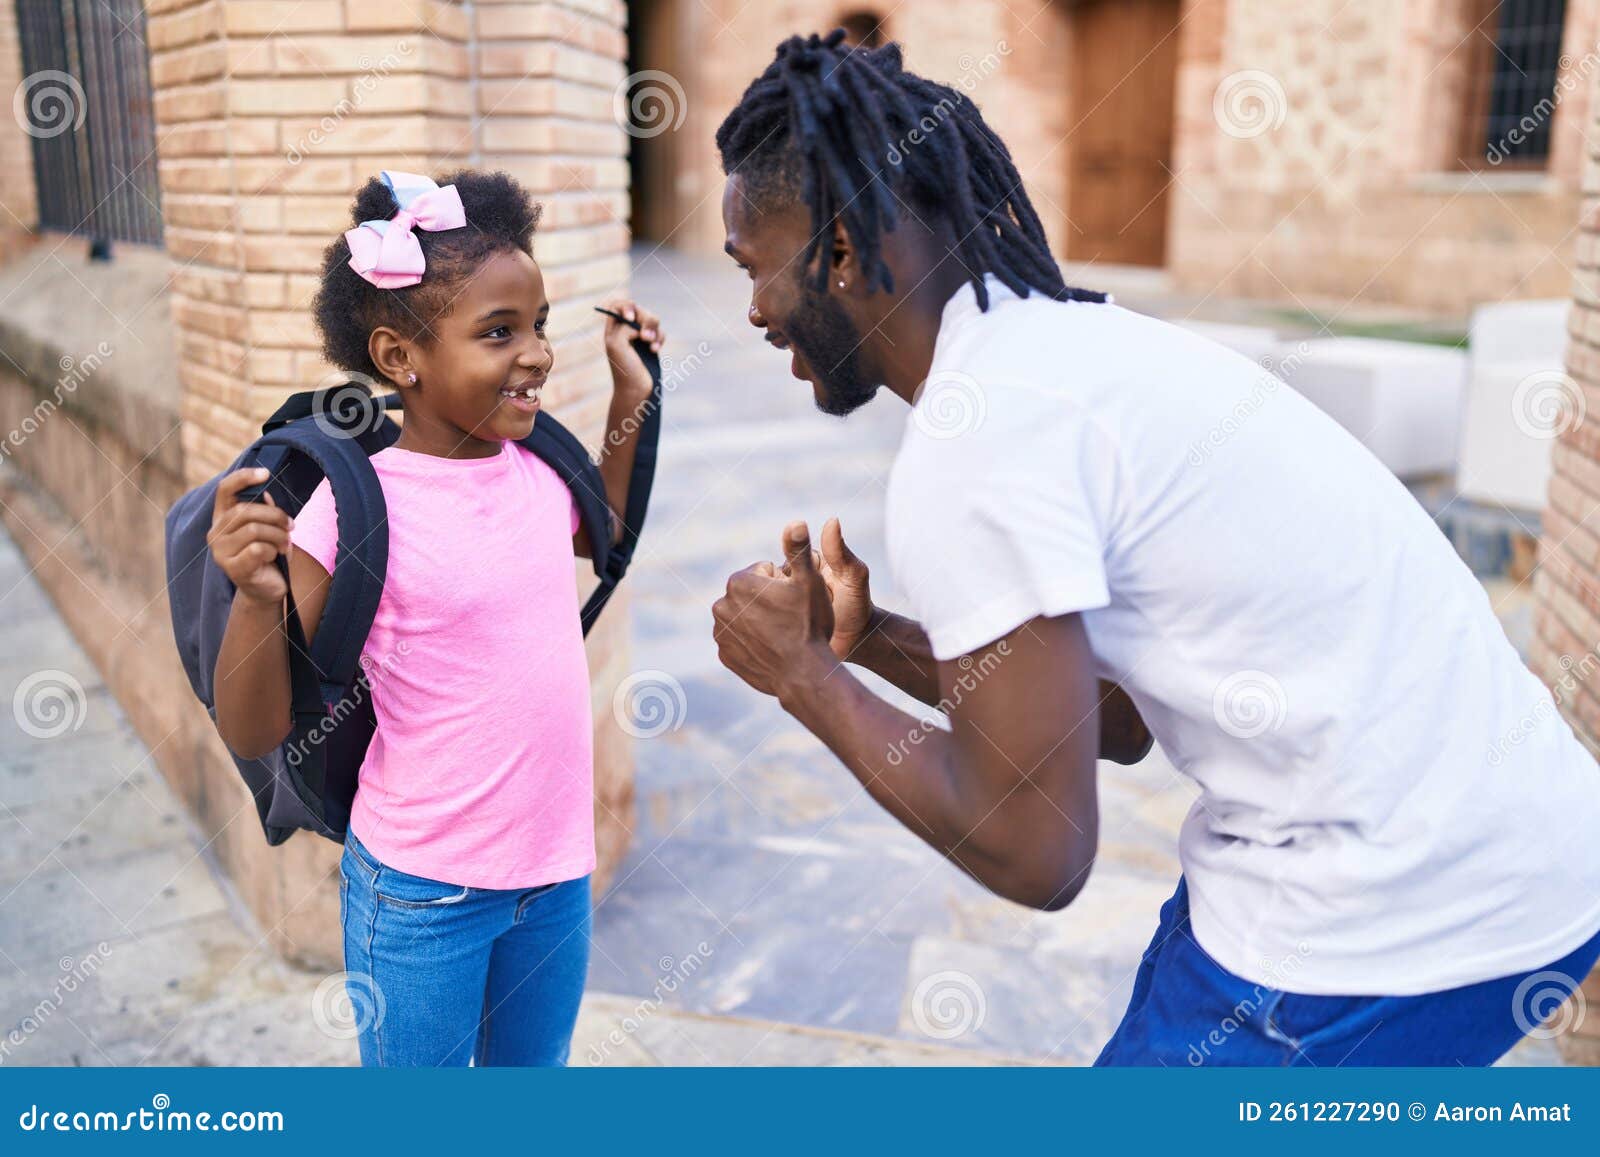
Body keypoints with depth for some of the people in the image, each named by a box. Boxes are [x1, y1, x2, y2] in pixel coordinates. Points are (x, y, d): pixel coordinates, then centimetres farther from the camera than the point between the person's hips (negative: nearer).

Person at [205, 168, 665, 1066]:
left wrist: (632, 395, 13)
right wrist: (258, 596, -33)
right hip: (422, 892, -5)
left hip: (558, 870, 5)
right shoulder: (355, 506, -19)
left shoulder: (539, 467, -3)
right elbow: (254, 734, -15)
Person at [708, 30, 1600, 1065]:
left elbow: (1035, 855, -16)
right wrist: (871, 638, 7)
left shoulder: (973, 435, -20)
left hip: (1397, 919, -9)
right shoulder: (1062, 342, 9)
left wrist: (802, 674, -6)